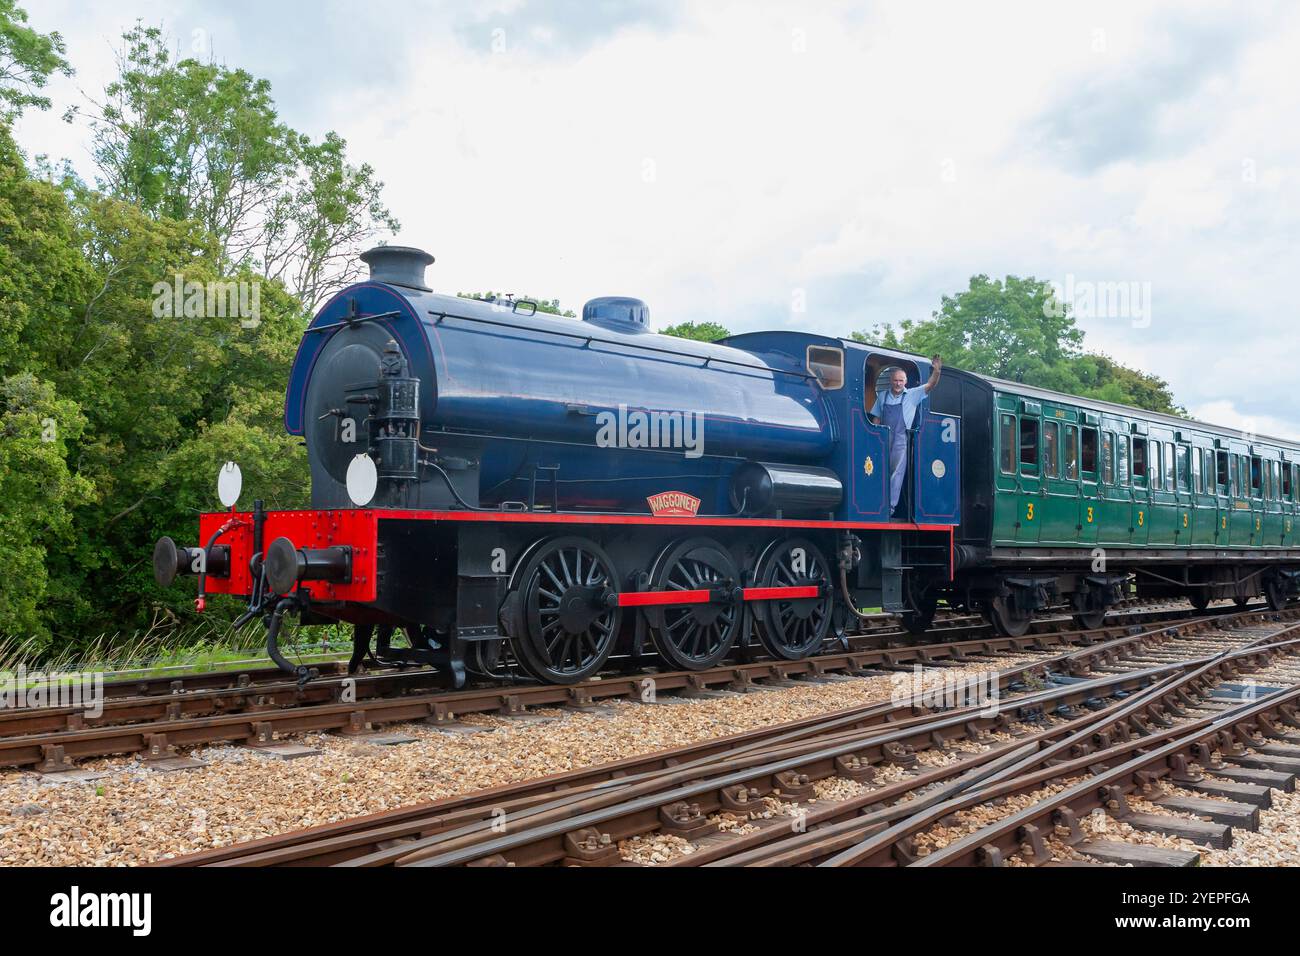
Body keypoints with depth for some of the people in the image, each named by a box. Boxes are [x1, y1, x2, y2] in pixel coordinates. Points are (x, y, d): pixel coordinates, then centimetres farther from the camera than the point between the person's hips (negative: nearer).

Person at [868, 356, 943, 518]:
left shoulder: (913, 395, 5)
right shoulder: (882, 396, 10)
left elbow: (930, 385, -4)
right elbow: (876, 418, 13)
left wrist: (936, 371, -19)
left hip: (901, 439, -2)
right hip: (883, 438, 2)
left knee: (897, 472, -3)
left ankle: (891, 506, -1)